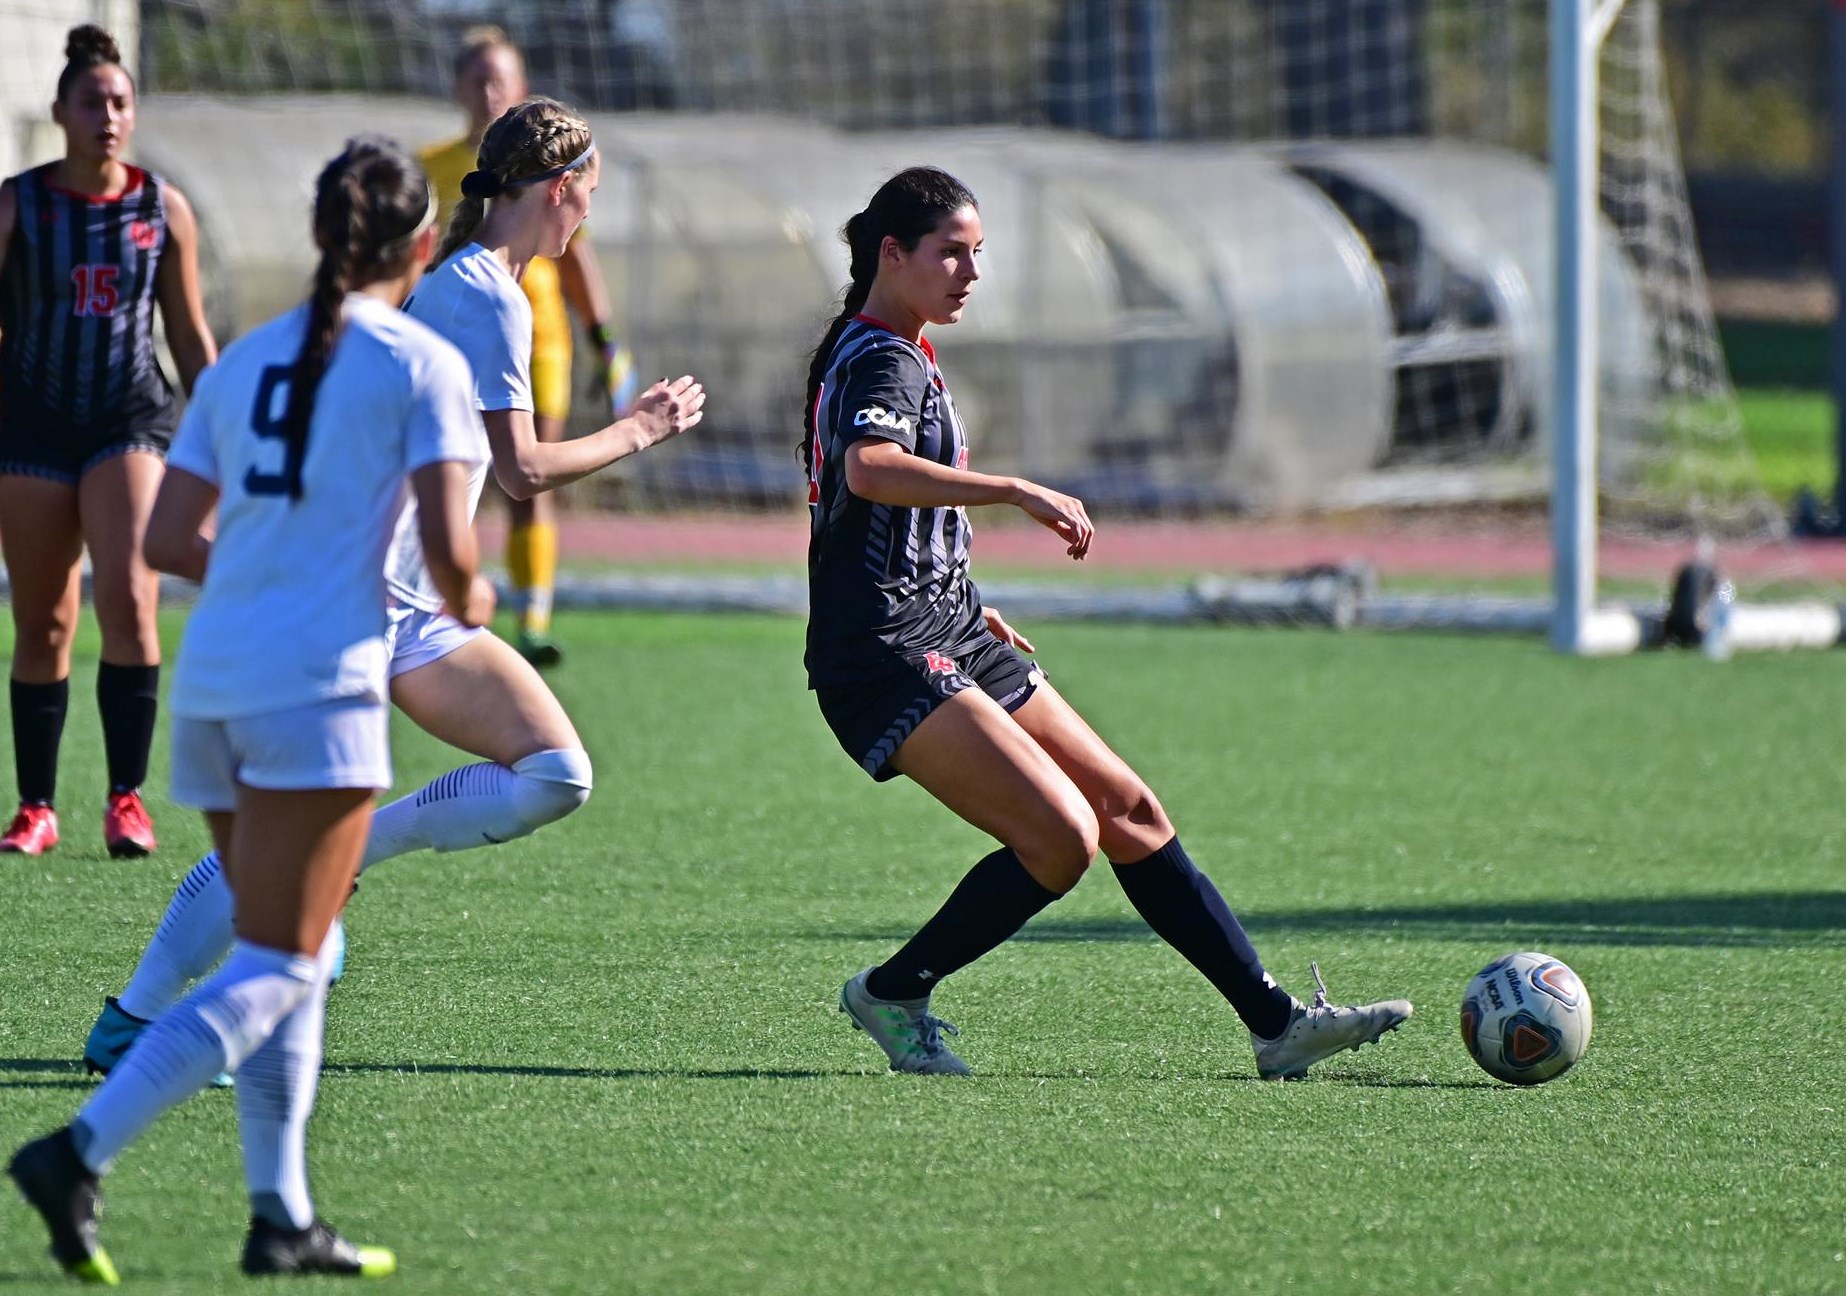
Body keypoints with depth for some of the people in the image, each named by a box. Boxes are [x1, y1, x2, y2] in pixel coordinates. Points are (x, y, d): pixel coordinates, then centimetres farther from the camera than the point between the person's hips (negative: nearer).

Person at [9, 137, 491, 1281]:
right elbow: (448, 548, -11)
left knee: (292, 964, 15)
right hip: (320, 685, -7)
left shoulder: (246, 360, 13)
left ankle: (283, 1218, 12)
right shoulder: (423, 366, -3)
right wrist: (466, 605, 11)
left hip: (212, 682, 7)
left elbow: (169, 541, 11)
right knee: (275, 972, -6)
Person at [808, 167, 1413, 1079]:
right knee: (1063, 834, -21)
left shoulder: (892, 355, 19)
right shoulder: (883, 363, -14)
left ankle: (1276, 1022, 6)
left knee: (1129, 812, 6)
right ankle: (891, 996, -4)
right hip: (886, 660, -11)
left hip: (947, 639, 11)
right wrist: (1017, 492, -39)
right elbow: (870, 470, -37)